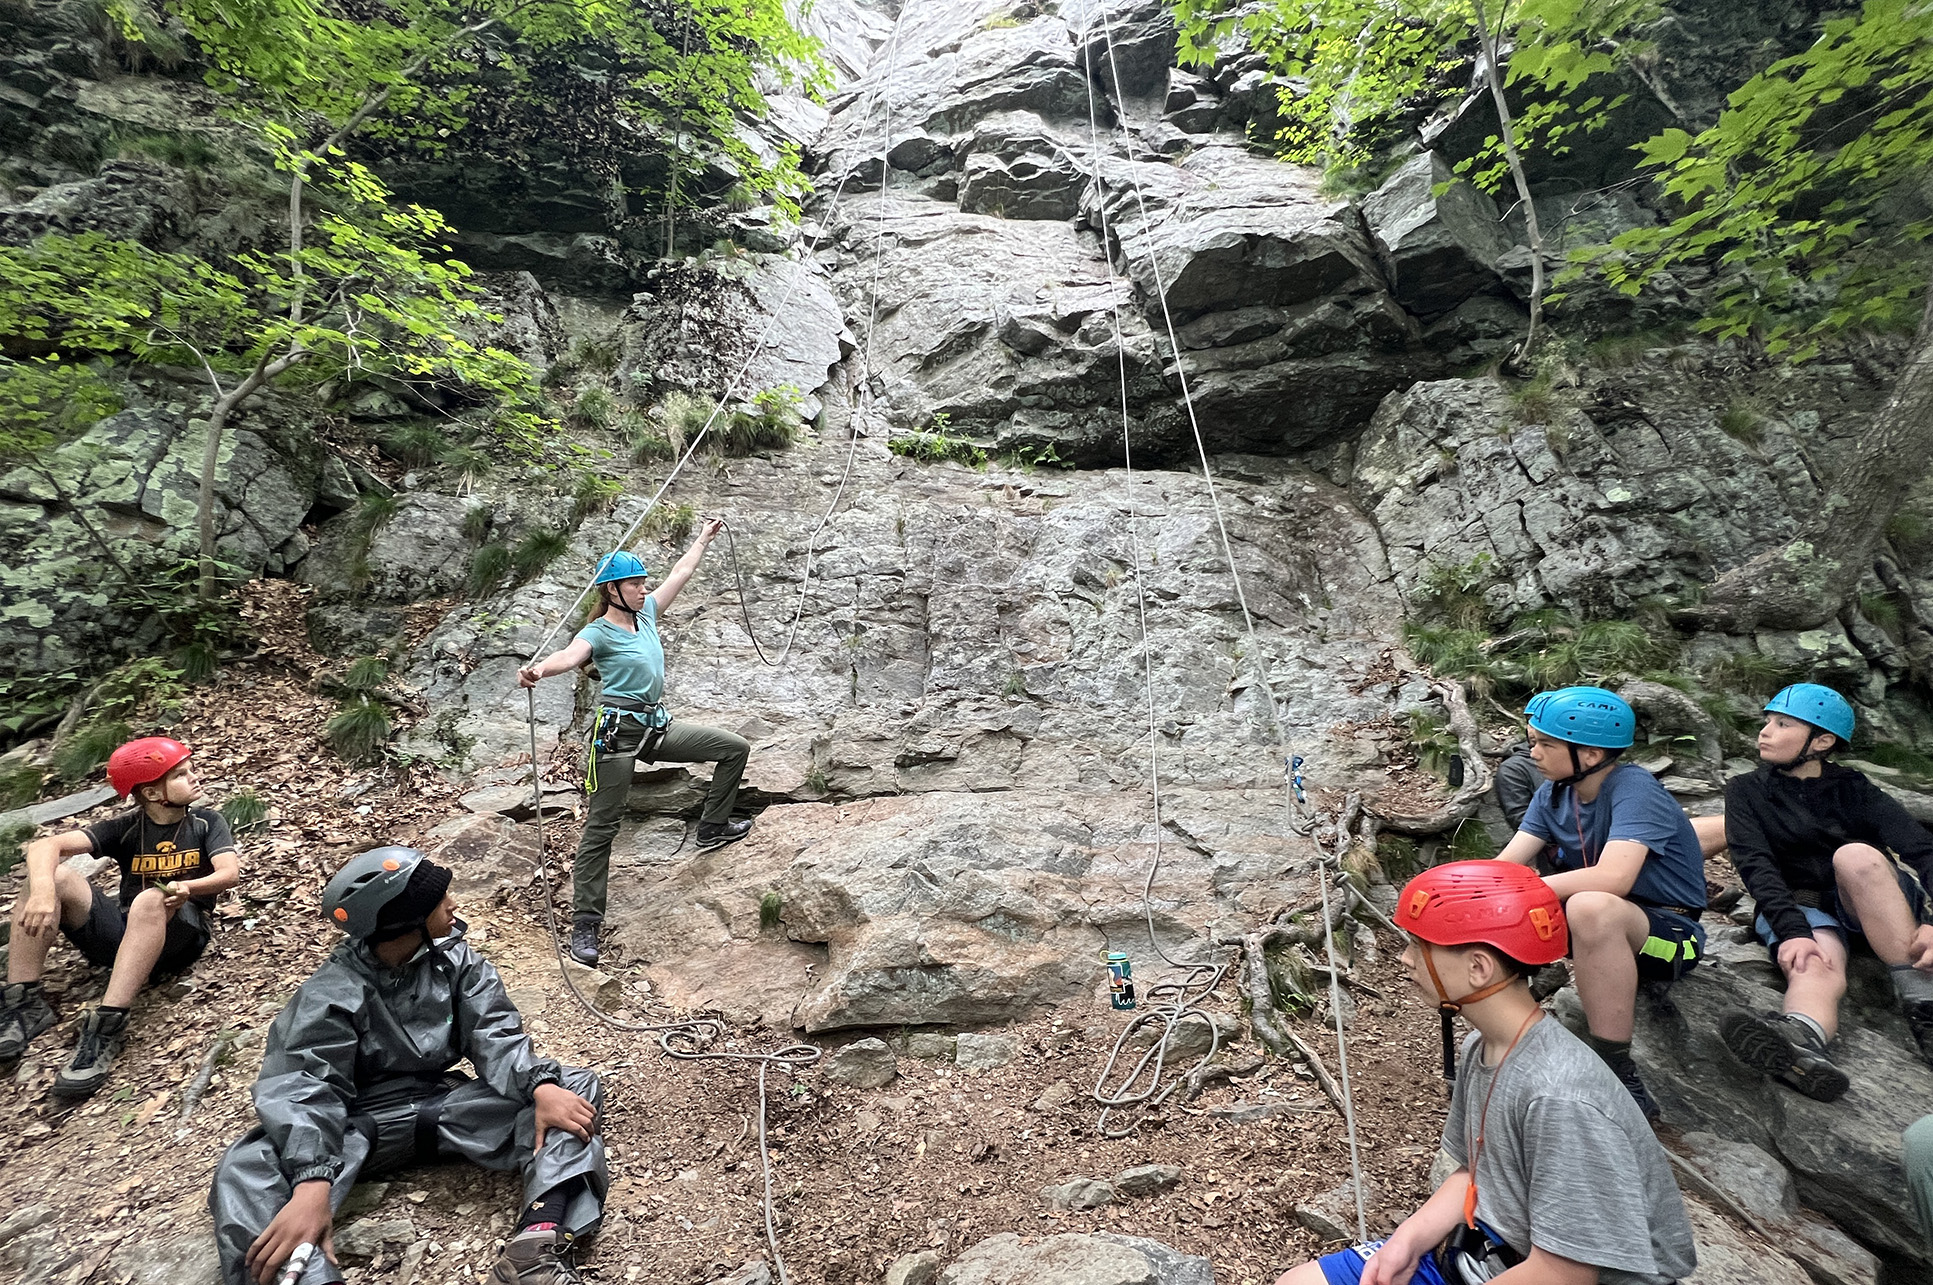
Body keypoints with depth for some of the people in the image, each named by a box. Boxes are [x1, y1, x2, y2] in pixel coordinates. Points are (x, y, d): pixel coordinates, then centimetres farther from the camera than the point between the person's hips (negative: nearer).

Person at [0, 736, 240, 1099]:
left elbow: (230, 873, -15)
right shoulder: (126, 827, 5)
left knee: (150, 900, -36)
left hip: (177, 937, -3)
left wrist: (188, 887, -36)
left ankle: (106, 1027, -38)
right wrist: (43, 891, -32)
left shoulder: (207, 822, 1)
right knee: (49, 875, -14)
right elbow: (44, 846, -11)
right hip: (121, 933, 3)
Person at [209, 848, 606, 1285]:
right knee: (246, 1172, -31)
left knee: (576, 1089, -17)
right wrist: (312, 1184, -39)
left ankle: (536, 1245, -37)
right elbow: (303, 1088, -21)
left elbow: (495, 1032, -9)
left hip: (447, 1104, 3)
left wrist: (541, 1085, -28)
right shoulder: (329, 995, -10)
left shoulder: (453, 957, -1)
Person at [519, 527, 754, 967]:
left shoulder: (645, 613, 11)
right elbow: (570, 654, -30)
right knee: (601, 827, -3)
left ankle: (712, 827, 21)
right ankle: (585, 924, 4)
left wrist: (704, 538, 33)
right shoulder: (599, 632, -8)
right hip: (618, 731, -7)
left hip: (657, 727, 7)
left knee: (736, 748, 6)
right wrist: (538, 669, -52)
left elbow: (680, 573, 23)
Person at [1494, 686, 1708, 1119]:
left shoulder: (1635, 790, -22)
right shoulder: (1554, 792, -1)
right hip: (1601, 927, 7)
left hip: (1671, 930, -7)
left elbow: (1613, 877, -38)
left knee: (1589, 907, -39)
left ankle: (1620, 1079, -26)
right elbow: (1504, 867, -9)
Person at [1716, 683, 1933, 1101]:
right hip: (1794, 908, -1)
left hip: (1873, 906, 1)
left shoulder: (1854, 790, 5)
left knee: (1854, 855, -32)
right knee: (1815, 968, -35)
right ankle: (1803, 1043, -67)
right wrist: (1792, 931, -30)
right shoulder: (1748, 791, 2)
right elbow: (1756, 865, -12)